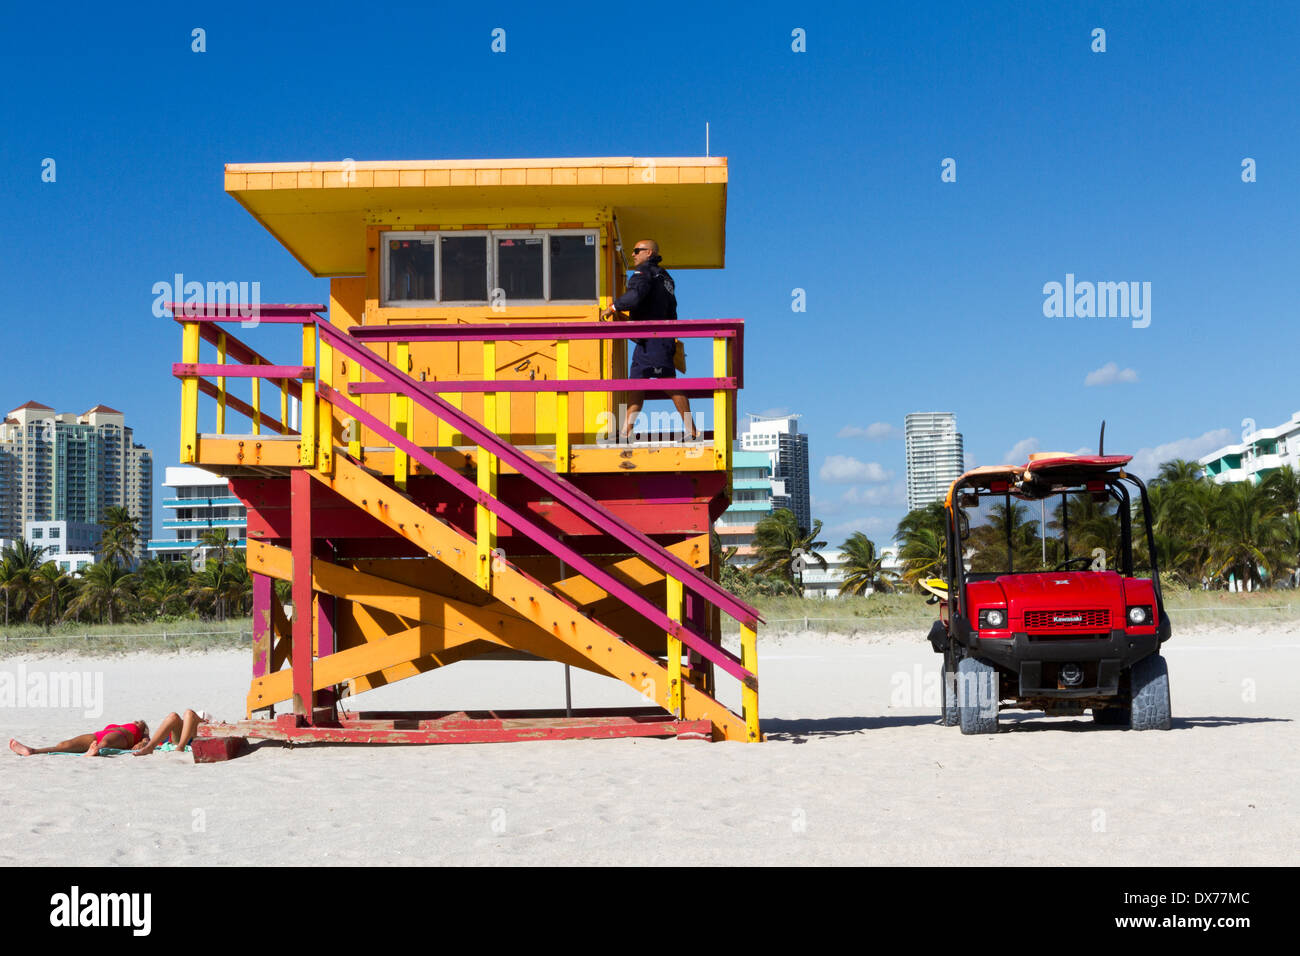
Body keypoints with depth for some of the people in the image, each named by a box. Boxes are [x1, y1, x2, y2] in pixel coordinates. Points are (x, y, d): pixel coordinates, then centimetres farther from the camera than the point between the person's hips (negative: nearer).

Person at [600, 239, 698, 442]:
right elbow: (672, 312, 27)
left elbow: (635, 295, -25)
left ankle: (691, 431, -11)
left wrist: (613, 308, -13)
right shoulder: (664, 277, 23)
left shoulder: (644, 272, -6)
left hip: (652, 339, -10)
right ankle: (626, 432, 1)